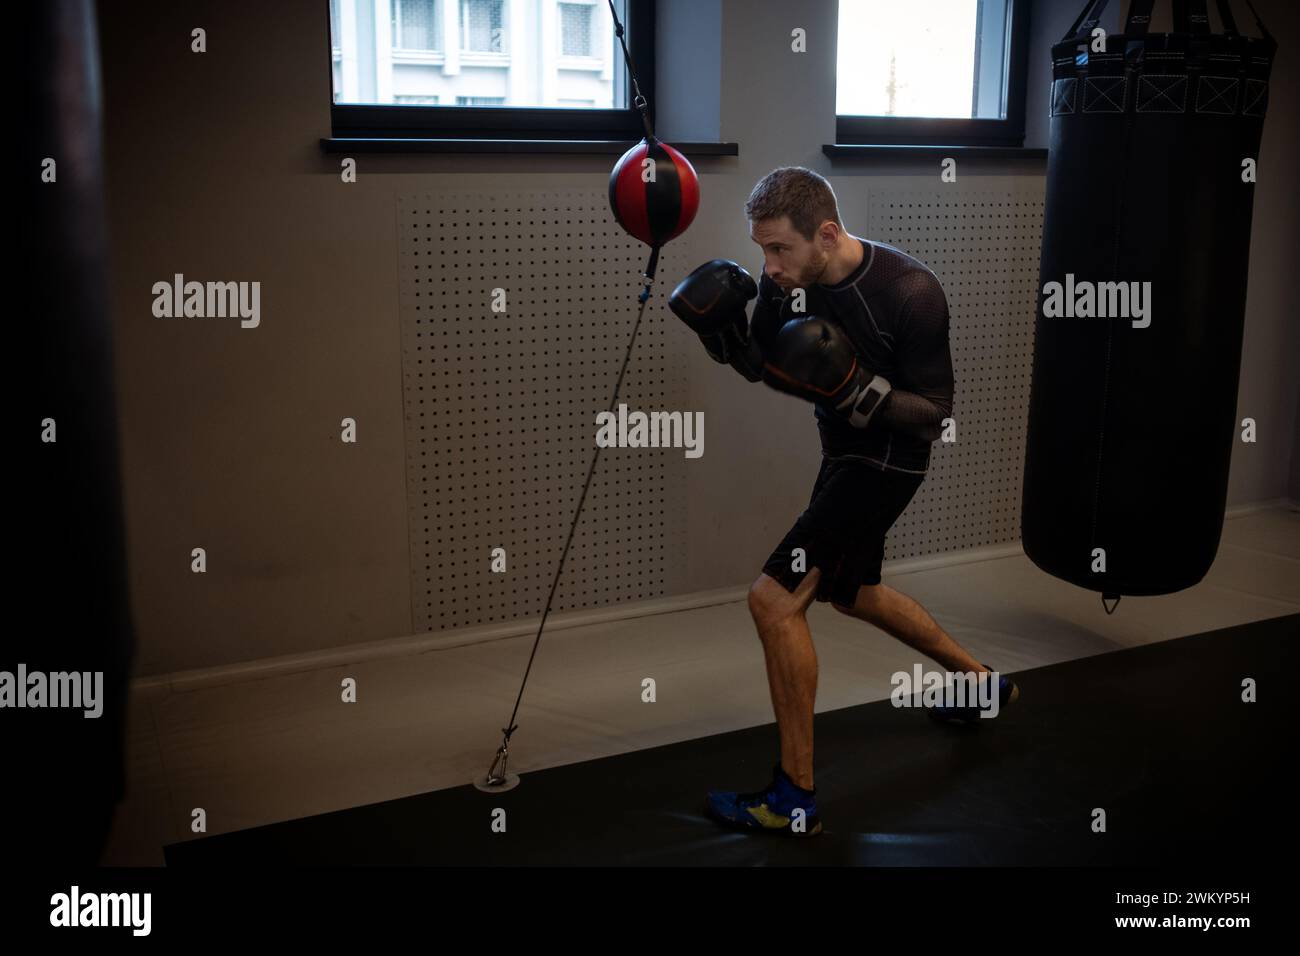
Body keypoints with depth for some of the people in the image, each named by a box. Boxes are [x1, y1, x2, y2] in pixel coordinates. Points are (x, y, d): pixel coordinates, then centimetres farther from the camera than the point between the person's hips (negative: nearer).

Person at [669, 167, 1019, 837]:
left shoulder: (910, 293, -27)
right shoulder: (787, 277, -11)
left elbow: (934, 413, -20)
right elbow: (759, 364, 4)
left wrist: (856, 390, -37)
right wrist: (721, 331, -18)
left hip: (888, 459, -8)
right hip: (843, 450, 8)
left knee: (774, 599, -16)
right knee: (853, 594, 26)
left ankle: (795, 800, -4)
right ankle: (981, 681, 49)